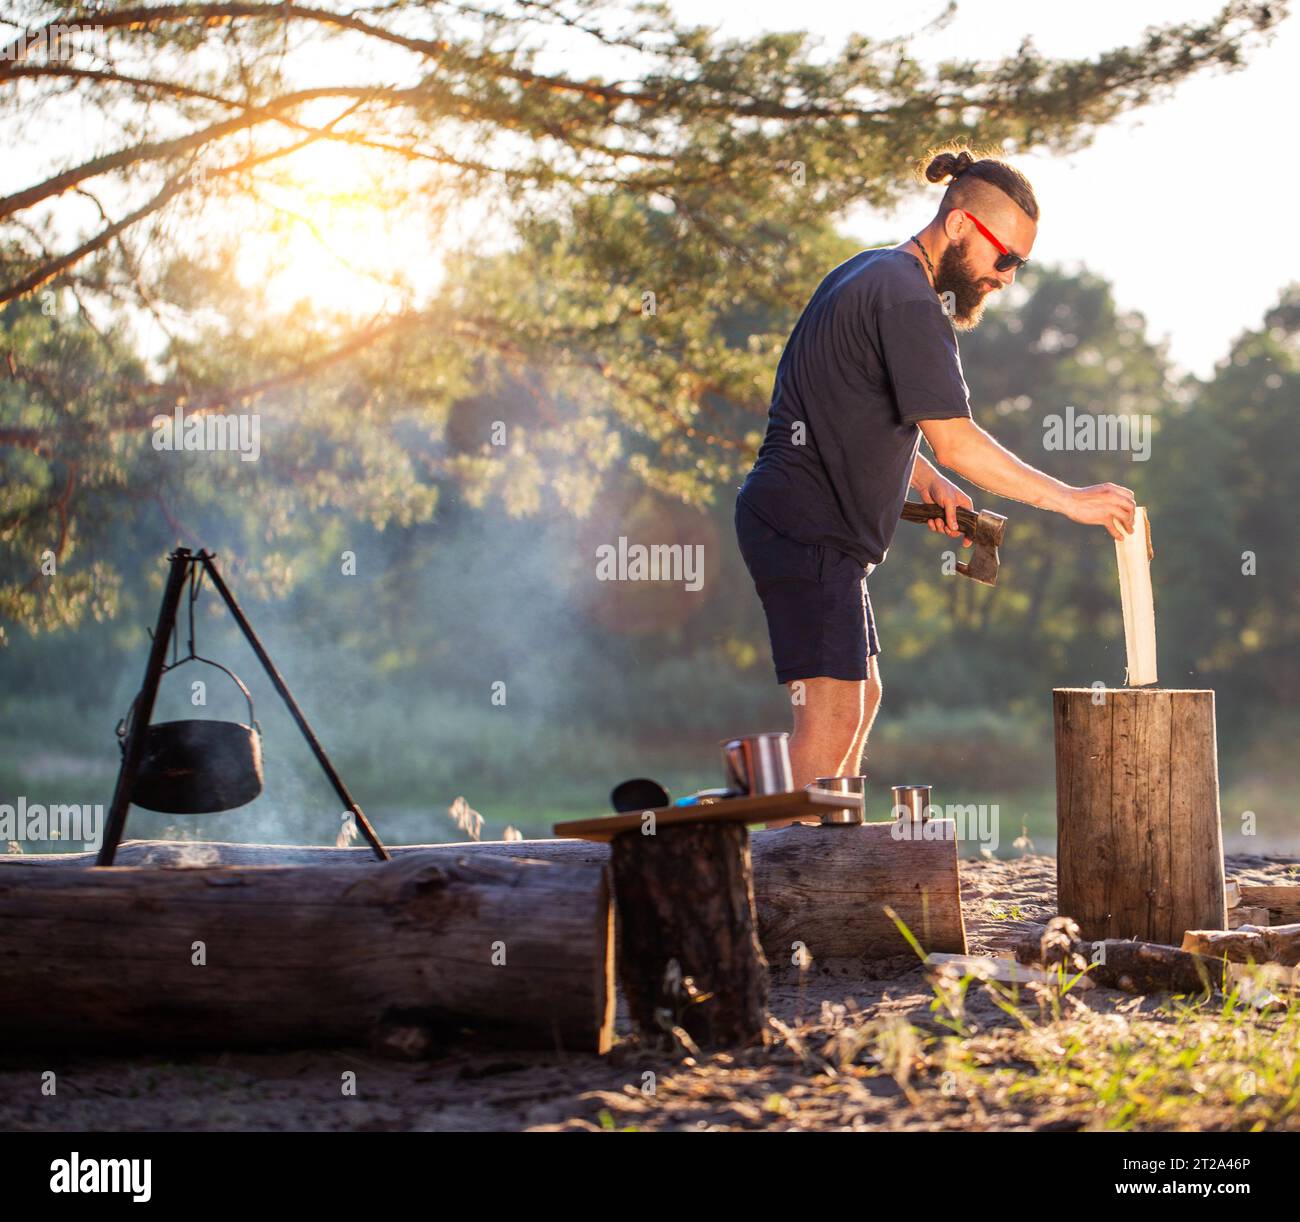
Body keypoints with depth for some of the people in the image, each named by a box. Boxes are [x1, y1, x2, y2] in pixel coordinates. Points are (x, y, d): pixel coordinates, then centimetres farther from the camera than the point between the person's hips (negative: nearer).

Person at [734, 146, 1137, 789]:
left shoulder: (874, 273, 16)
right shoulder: (908, 301, -17)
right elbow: (955, 442, -22)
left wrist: (929, 481, 11)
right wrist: (1069, 500, -18)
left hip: (805, 521, 11)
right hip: (808, 525, -11)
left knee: (862, 696, 13)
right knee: (832, 714, -14)